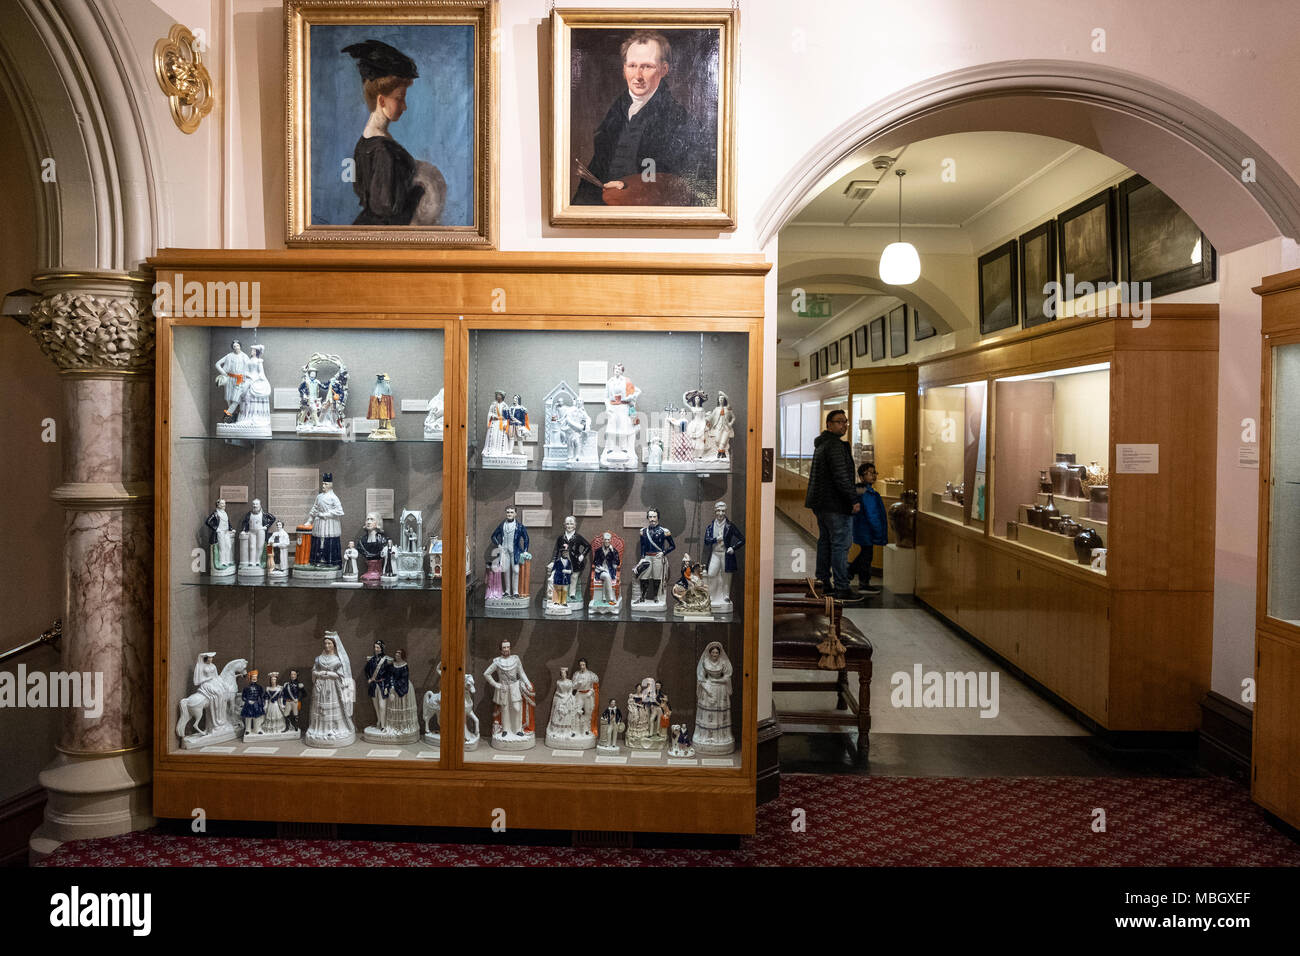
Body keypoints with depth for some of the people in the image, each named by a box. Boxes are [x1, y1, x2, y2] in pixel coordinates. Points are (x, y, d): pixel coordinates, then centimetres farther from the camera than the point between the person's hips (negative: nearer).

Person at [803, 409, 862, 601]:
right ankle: (842, 589, -8)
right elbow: (841, 476, -22)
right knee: (841, 544, -8)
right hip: (836, 504, -11)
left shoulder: (821, 444, 17)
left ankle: (822, 582, 24)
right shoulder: (835, 446, -15)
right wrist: (854, 500, -19)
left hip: (821, 503, 11)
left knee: (825, 541, 17)